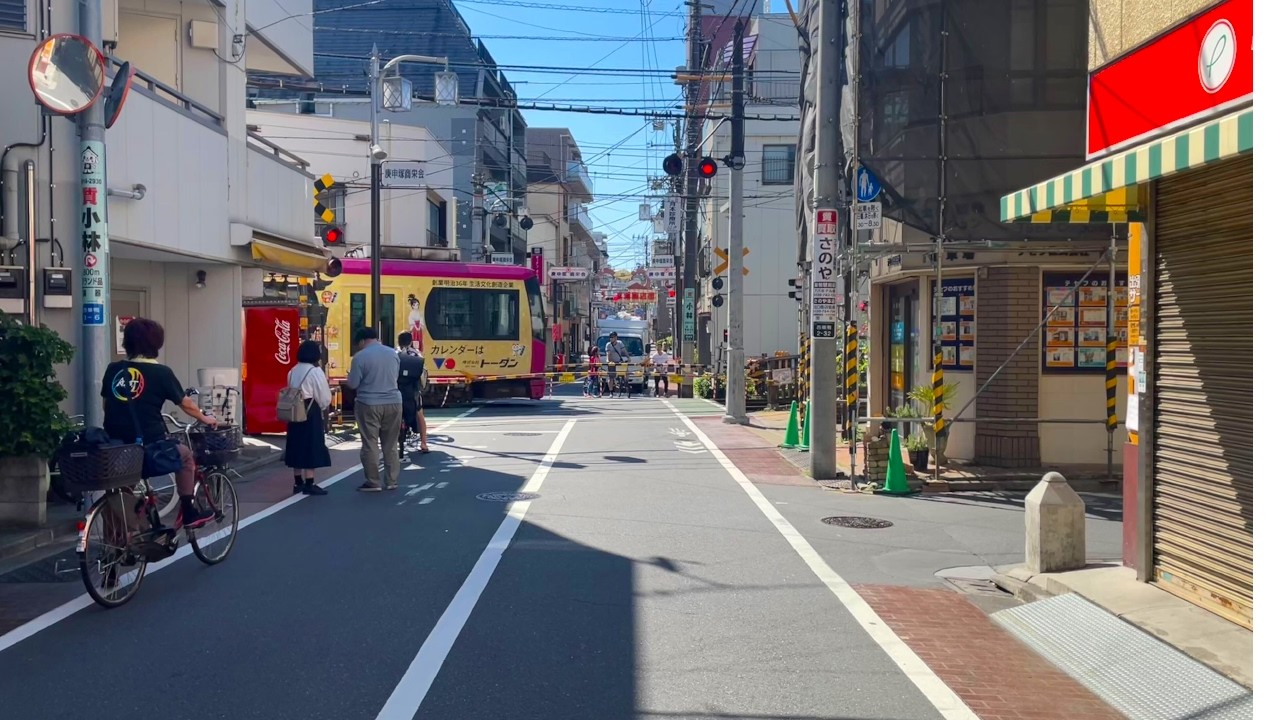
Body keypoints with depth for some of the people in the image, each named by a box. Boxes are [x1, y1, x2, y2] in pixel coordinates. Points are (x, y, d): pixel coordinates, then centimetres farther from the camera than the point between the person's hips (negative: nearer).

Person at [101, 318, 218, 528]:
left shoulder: (113, 369, 4)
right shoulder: (161, 372, -8)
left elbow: (105, 405, 14)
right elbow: (185, 404, 4)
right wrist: (205, 418, 22)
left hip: (116, 445, 5)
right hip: (150, 445, -4)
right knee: (185, 455, 24)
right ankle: (188, 513, 27)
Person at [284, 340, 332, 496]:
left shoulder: (293, 371, 10)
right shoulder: (315, 371, -12)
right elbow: (325, 397, -10)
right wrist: (324, 407, 10)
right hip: (311, 413, -7)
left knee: (297, 445, 12)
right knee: (311, 446, -3)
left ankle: (298, 482, 18)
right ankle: (309, 484, -3)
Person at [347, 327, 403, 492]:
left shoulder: (360, 357, -10)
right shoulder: (393, 353, 5)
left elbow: (352, 384, -8)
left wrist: (352, 377, 12)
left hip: (369, 404, -4)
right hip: (393, 402, 5)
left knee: (370, 444, 3)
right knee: (391, 444, 11)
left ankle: (373, 483, 6)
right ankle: (392, 481, 14)